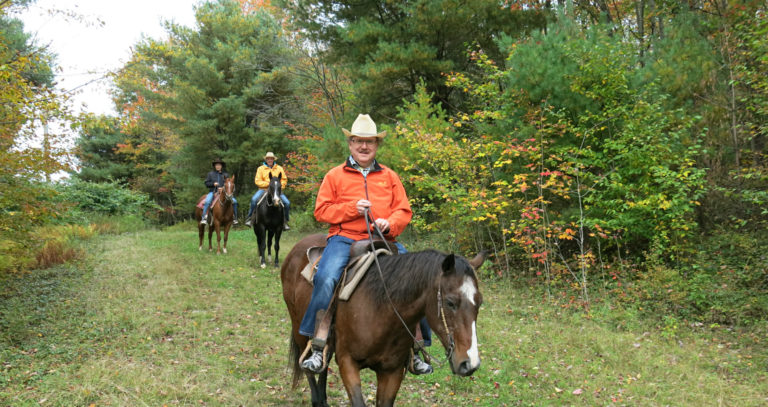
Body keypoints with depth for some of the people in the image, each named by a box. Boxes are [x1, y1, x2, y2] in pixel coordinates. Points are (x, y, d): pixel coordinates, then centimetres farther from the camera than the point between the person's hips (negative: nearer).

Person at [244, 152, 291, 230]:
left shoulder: (279, 168, 12)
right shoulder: (261, 168, 6)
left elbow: (284, 179, 14)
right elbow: (257, 181, 0)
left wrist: (281, 185, -6)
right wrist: (268, 183, -12)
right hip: (264, 189, -1)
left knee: (287, 203, -17)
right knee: (254, 199, -29)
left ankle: (285, 221, 1)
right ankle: (249, 218, -15)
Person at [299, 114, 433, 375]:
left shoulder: (389, 176, 17)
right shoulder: (335, 176, 12)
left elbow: (404, 211, 11)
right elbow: (321, 211, 5)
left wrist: (389, 224, -11)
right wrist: (352, 208, -10)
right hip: (345, 238, -2)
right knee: (325, 277, -30)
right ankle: (317, 346, -18)